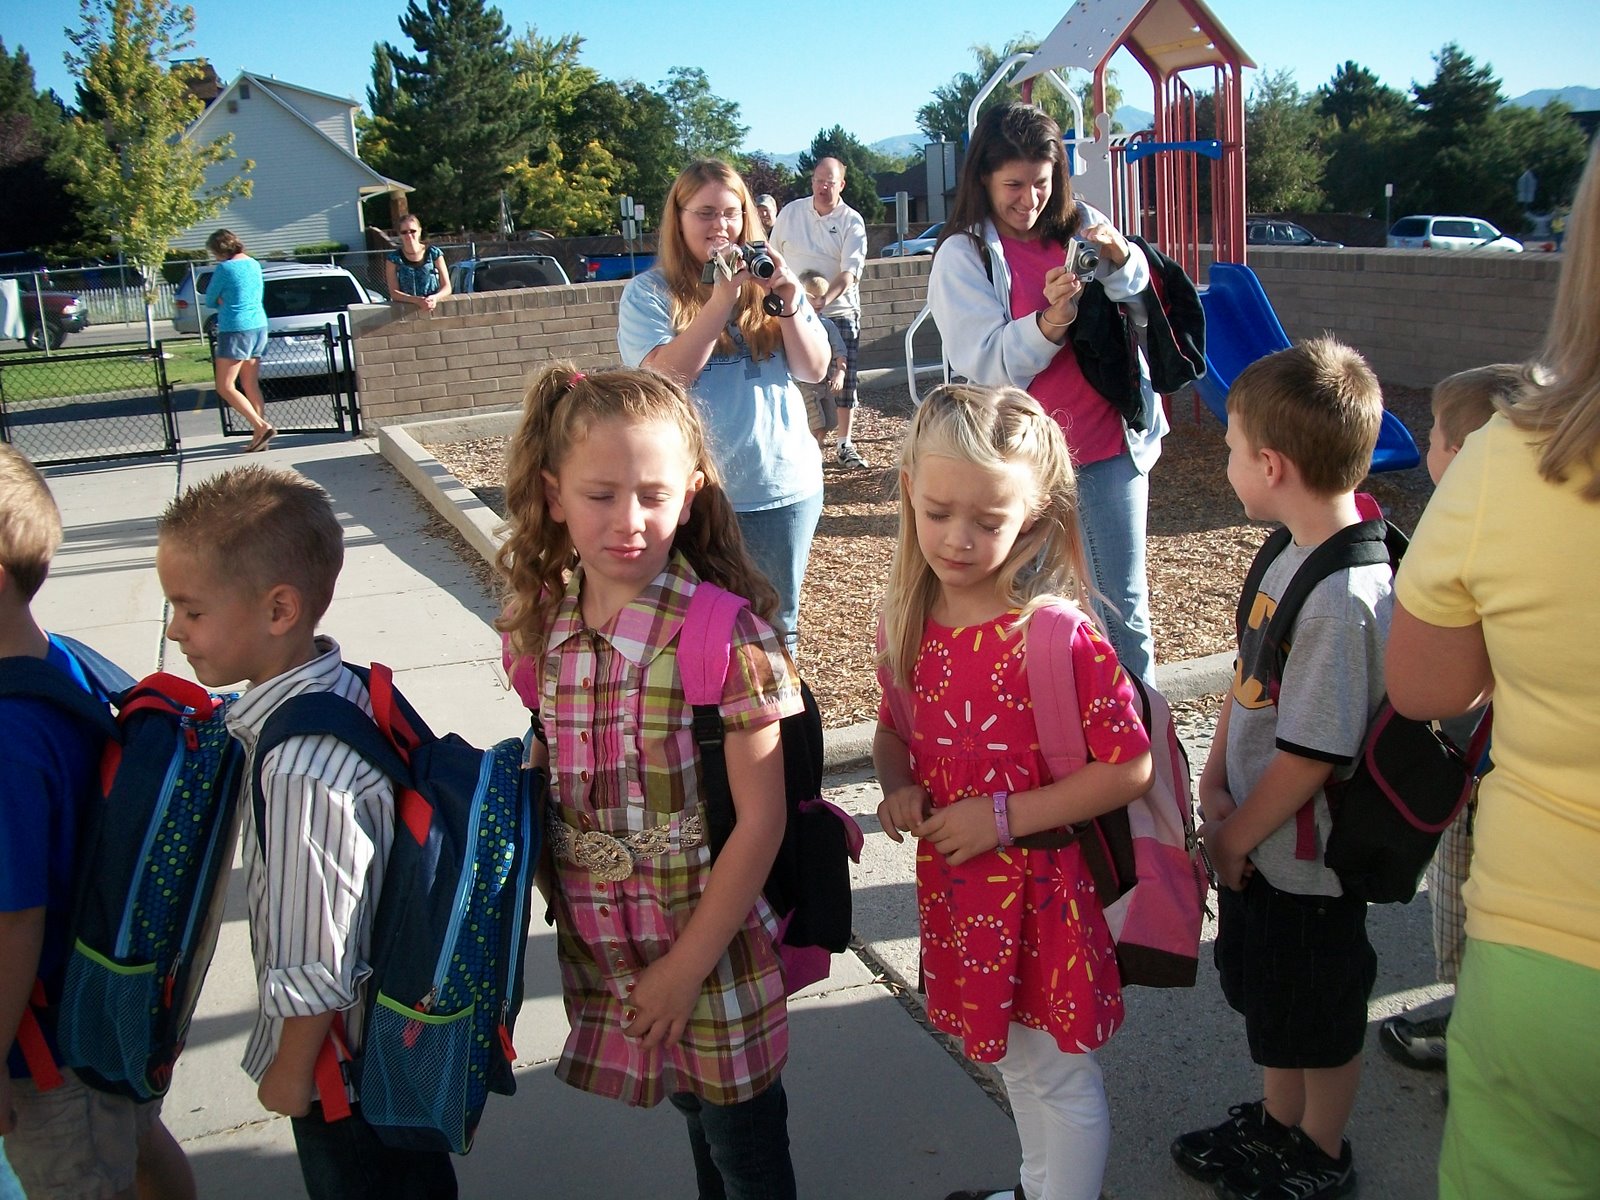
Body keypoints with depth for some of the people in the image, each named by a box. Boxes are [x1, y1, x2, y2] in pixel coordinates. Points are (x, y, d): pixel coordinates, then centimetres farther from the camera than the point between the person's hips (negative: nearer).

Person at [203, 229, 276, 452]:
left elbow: (210, 301, -3)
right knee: (252, 386, 10)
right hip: (259, 325, 8)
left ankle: (262, 427, -15)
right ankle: (259, 438, 8)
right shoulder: (254, 264, 11)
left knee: (225, 387, -4)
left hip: (236, 330, -8)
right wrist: (226, 302, 9)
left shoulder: (224, 268, -11)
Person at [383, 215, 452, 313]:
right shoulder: (393, 258, 5)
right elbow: (394, 293, -2)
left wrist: (435, 297, -16)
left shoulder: (434, 253, 7)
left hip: (434, 307, 1)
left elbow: (447, 287, 6)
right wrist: (416, 300, -19)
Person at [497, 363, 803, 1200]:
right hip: (601, 945, 5)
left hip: (712, 942, -5)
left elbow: (760, 822, -18)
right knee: (692, 1109, 27)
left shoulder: (725, 636, -21)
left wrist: (687, 966, -15)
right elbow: (540, 786, 7)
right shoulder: (540, 628, -4)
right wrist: (565, 916, 4)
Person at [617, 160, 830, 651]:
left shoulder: (767, 281, 7)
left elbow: (814, 370, 2)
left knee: (776, 625, 13)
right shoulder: (648, 293, -3)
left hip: (783, 486, 3)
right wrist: (721, 299, -22)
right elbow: (665, 375, -17)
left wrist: (787, 305, -14)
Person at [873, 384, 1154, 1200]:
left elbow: (1129, 767, -21)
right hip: (952, 883, 7)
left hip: (1036, 885, -7)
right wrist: (897, 787, -10)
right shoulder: (907, 621, -5)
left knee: (1056, 1072, 13)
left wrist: (1003, 818, -22)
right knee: (1006, 1055, 27)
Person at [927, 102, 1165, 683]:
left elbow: (1140, 296, 7)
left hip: (1109, 444, 3)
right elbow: (987, 363, -11)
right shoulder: (962, 254, -3)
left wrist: (1118, 255, -14)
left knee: (1124, 607, 7)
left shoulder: (1078, 222, 6)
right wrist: (1050, 320, -27)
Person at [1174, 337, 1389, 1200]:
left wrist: (1235, 836, -14)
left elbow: (1312, 754, -26)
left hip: (1308, 861, -8)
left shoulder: (1344, 598, -30)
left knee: (1320, 1015, 15)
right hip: (1258, 846, 8)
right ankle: (1277, 1122, 48)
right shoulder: (1294, 554, -1)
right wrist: (1215, 786, -2)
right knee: (1269, 997, 26)